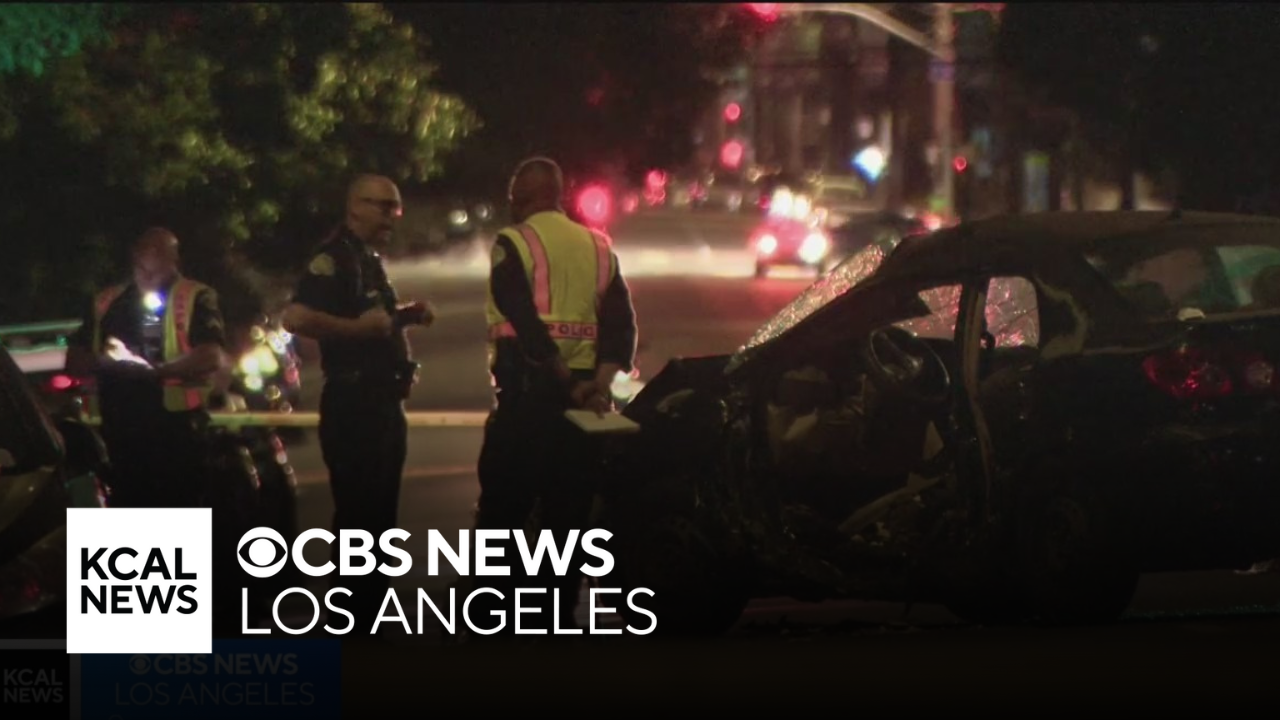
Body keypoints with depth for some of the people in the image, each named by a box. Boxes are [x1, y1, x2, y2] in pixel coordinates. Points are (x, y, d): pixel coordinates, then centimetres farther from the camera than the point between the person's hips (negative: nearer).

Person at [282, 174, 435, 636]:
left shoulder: (370, 259, 16)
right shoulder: (336, 256, -15)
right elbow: (295, 318, -27)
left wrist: (404, 317, 10)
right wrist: (359, 327, -27)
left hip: (381, 403, 10)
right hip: (354, 403, -10)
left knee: (379, 515, 15)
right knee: (357, 516, -9)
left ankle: (368, 622, 22)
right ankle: (348, 628, -6)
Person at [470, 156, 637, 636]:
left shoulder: (514, 245, -6)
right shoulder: (597, 247, 12)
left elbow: (525, 323, -16)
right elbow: (622, 323, 3)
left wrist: (568, 385, -13)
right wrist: (601, 381, -6)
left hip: (528, 392, -5)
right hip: (583, 391, 5)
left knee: (503, 507, 0)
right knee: (568, 511, 10)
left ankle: (489, 618, -1)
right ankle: (557, 617, 11)